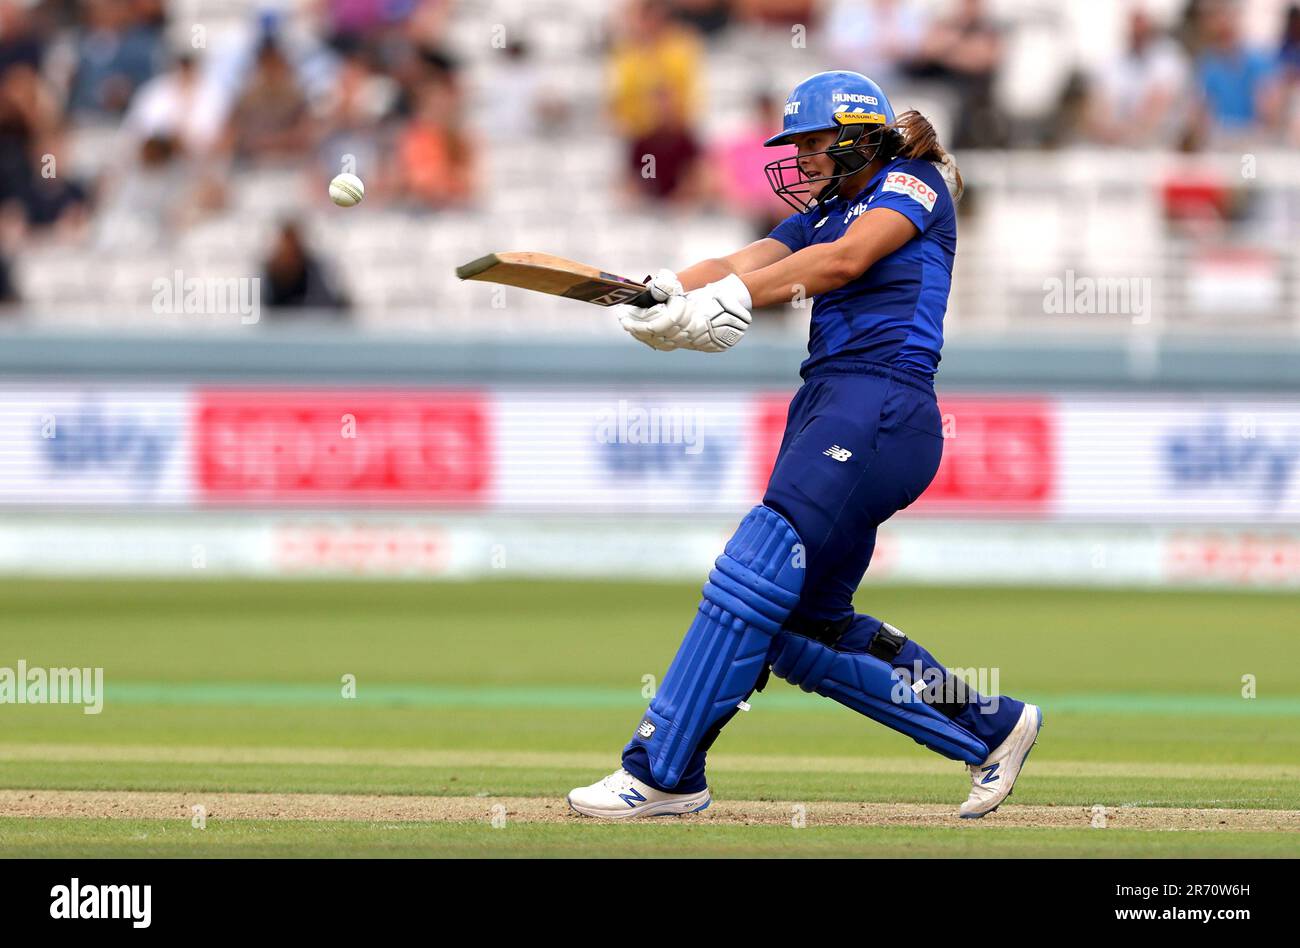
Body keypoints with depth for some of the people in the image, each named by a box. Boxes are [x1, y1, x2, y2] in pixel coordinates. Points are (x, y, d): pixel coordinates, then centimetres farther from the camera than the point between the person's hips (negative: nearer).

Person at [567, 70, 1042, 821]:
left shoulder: (913, 183, 3)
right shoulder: (817, 217, 25)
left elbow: (845, 260, -16)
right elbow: (739, 267, 7)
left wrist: (734, 298, -27)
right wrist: (665, 292, -15)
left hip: (884, 407, -9)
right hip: (826, 406, 9)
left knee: (755, 577, -18)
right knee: (806, 627, 7)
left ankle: (665, 771, -21)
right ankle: (990, 727, 18)